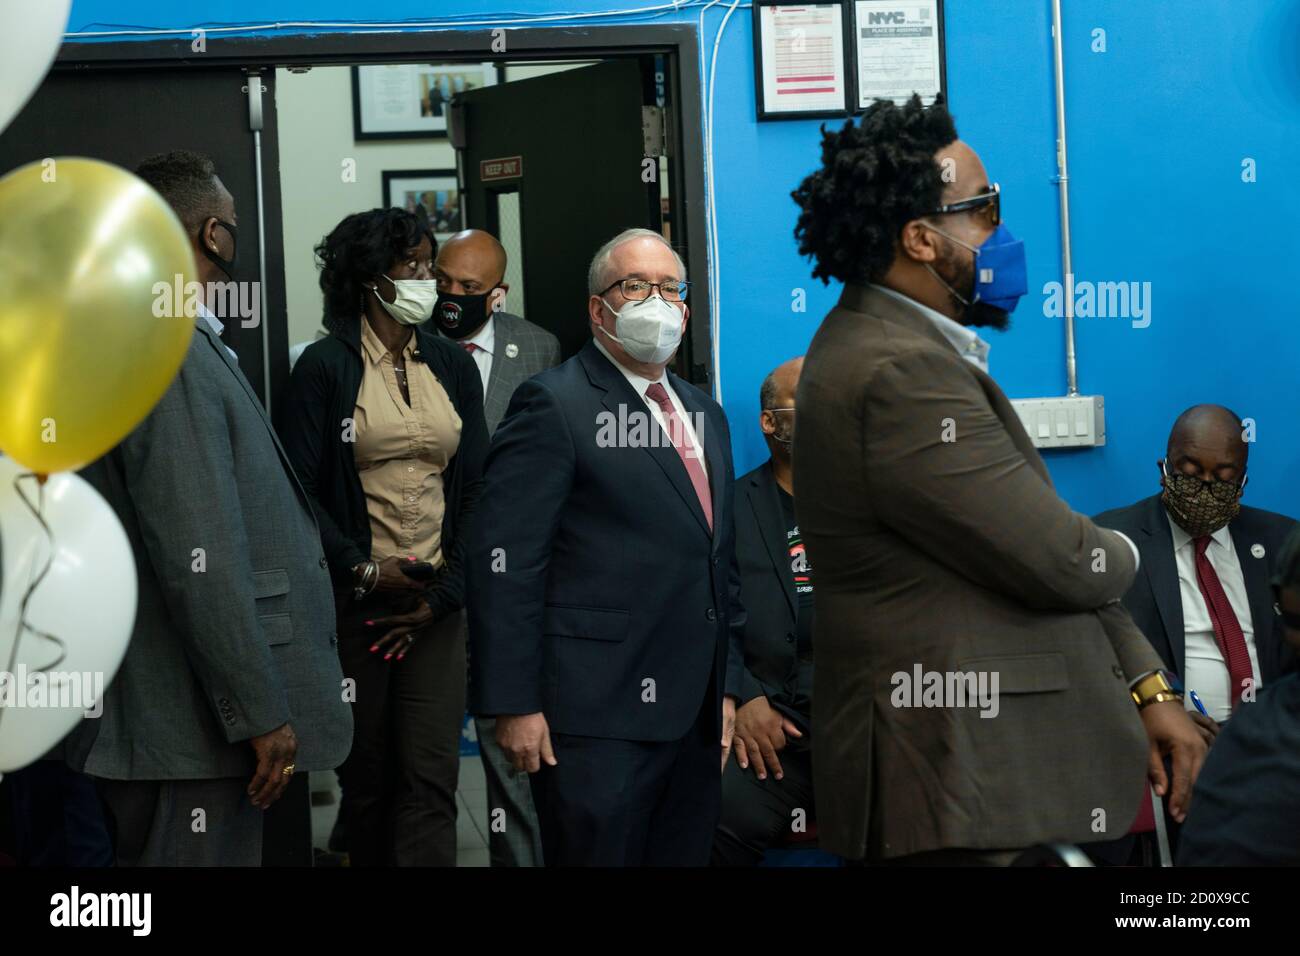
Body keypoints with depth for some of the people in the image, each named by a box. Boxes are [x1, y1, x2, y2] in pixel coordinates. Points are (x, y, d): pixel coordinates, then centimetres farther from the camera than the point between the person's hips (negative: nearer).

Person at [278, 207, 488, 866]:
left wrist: (445, 592, -3)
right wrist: (365, 571, -13)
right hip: (355, 602, -2)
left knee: (431, 774, -5)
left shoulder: (452, 365, 10)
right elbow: (299, 490, -5)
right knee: (367, 773, 7)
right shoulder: (325, 366, -2)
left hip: (435, 606, 3)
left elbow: (476, 489, 8)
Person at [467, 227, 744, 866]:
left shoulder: (704, 415, 18)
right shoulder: (554, 404, -6)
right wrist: (513, 705, -16)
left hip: (695, 717, 7)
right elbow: (505, 562, -12)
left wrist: (725, 687, 18)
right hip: (597, 717, -7)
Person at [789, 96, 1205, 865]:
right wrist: (1120, 556, 3)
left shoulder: (907, 349, 12)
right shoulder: (901, 375, -21)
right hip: (968, 785, -10)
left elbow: (1050, 556, 14)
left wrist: (1145, 686, 7)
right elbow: (1063, 562, -20)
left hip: (993, 762, 10)